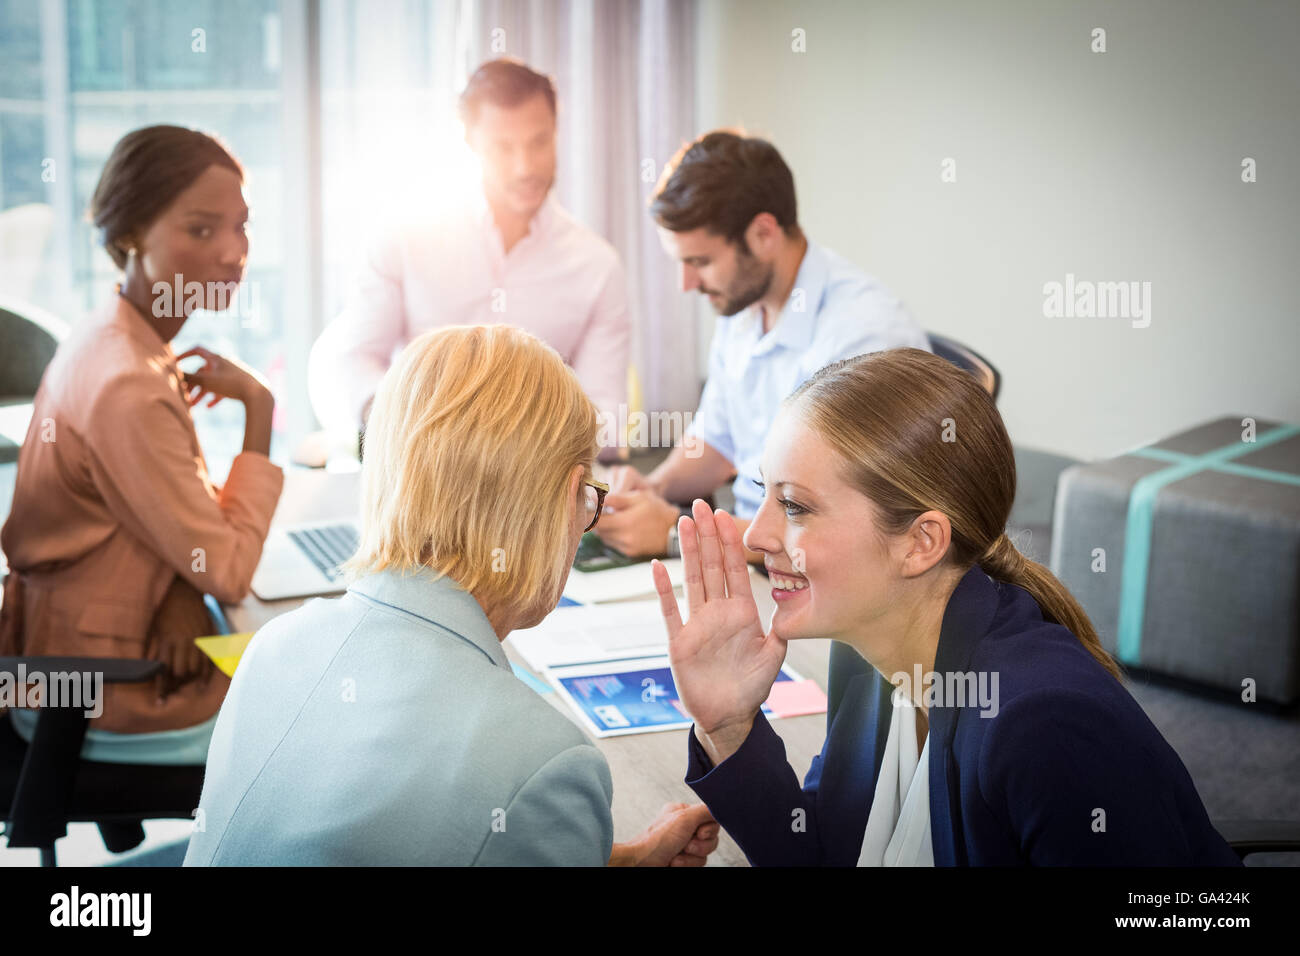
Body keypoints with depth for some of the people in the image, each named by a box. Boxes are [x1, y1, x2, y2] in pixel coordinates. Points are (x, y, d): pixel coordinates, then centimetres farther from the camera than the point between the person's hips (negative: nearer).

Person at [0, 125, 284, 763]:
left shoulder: (119, 344, 4)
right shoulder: (128, 389, -28)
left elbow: (192, 508, 7)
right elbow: (229, 573, -22)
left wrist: (184, 598, -14)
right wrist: (258, 409, -17)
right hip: (105, 705, -8)